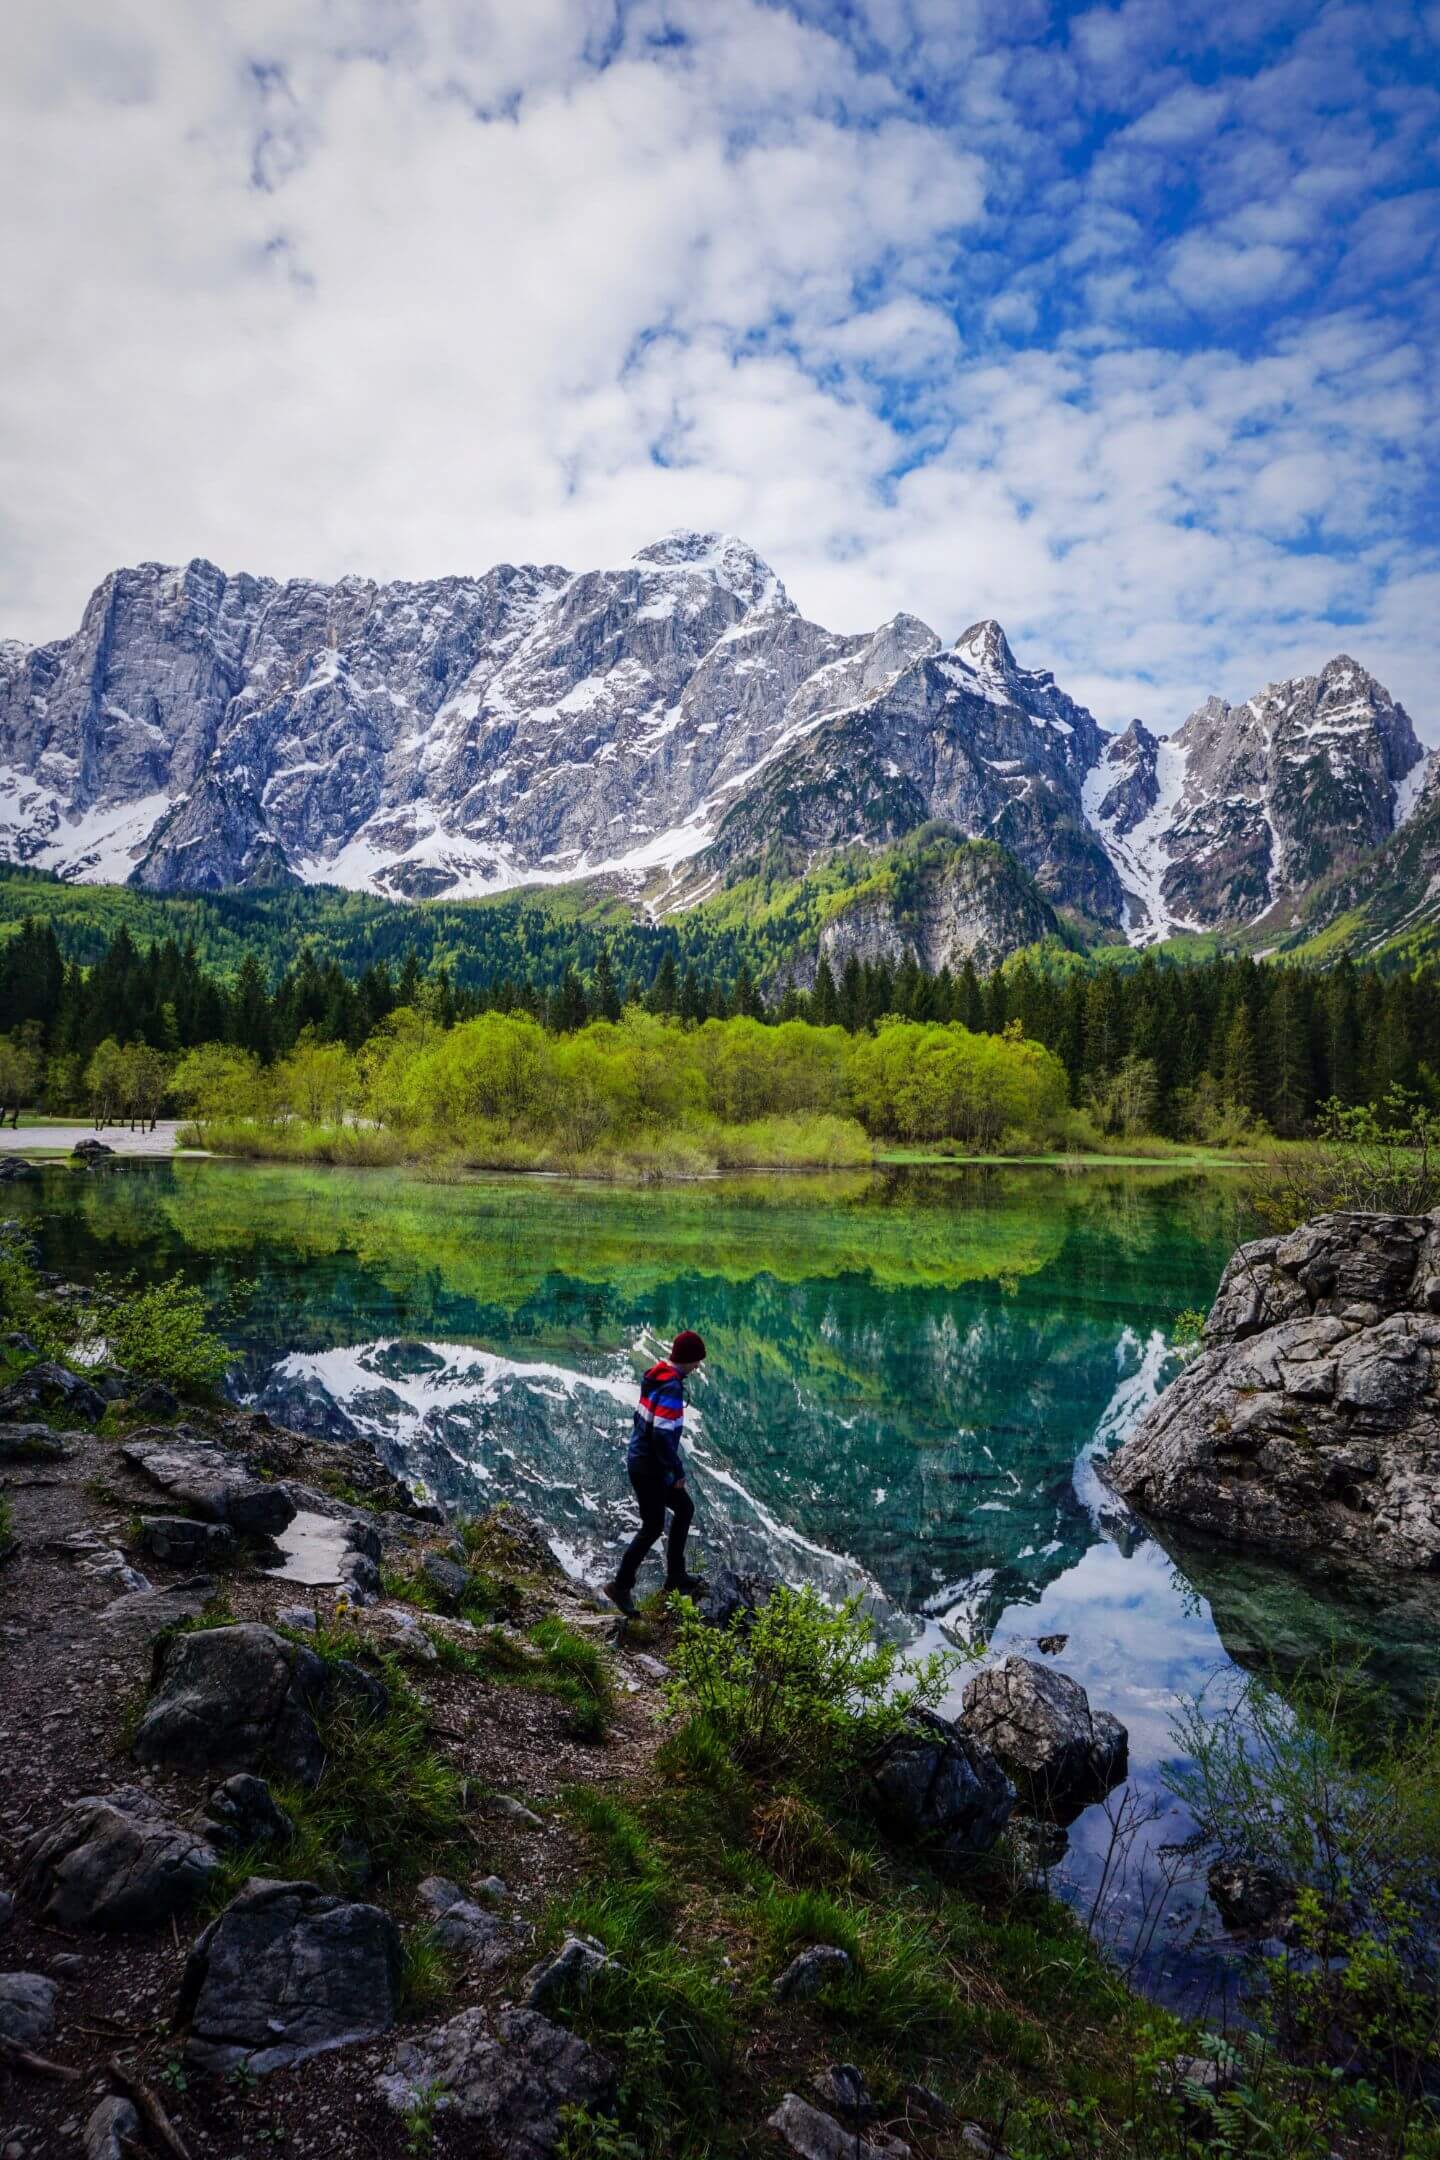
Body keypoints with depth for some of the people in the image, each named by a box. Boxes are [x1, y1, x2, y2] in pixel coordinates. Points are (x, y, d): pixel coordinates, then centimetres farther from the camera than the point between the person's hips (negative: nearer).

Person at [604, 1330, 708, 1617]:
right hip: (650, 1468, -9)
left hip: (642, 1460, 9)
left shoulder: (656, 1376, 4)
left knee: (685, 1509, 19)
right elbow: (662, 1435, -28)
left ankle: (675, 1575, 27)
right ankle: (621, 1586, 13)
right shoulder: (671, 1387, -24)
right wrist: (678, 1470, -16)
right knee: (652, 1527, 3)